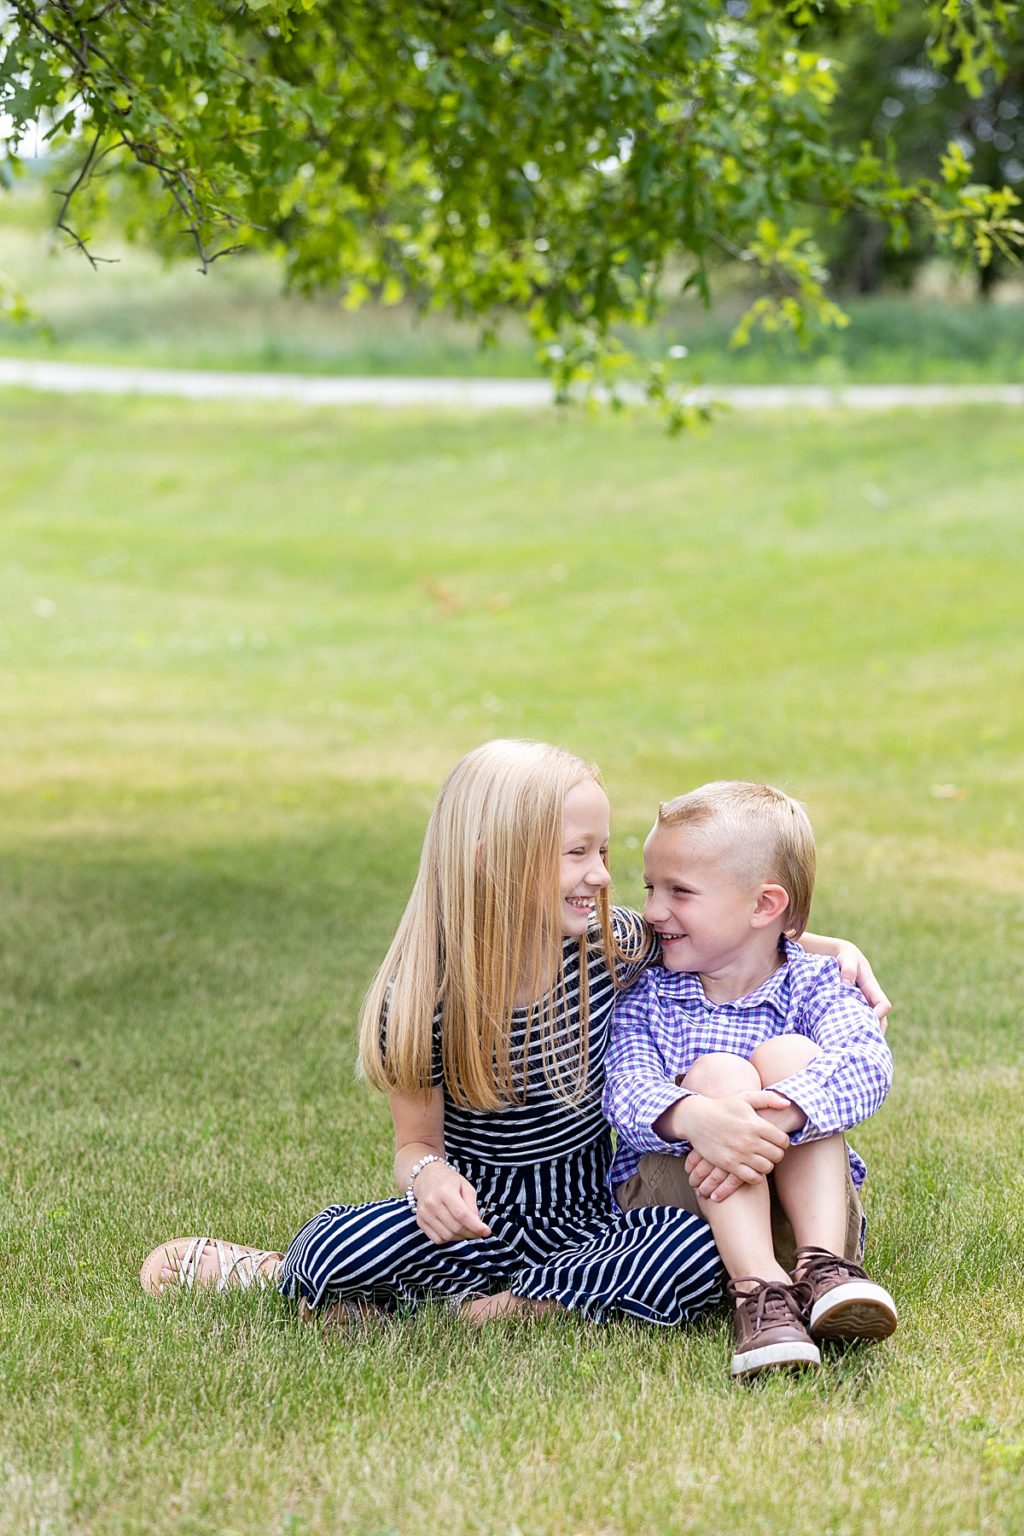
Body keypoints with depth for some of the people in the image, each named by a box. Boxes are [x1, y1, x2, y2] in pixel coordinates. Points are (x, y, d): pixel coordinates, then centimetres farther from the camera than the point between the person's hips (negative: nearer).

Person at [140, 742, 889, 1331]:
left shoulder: (617, 947, -5)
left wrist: (831, 948, -5)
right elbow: (416, 1141, -2)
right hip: (482, 1211, -3)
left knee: (704, 1246, -31)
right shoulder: (420, 1001, -11)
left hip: (588, 1211, 3)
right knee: (336, 1247, -33)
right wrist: (429, 1174, -27)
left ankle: (486, 1311, -22)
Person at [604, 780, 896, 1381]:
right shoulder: (646, 998, 6)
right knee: (718, 1071, -25)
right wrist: (691, 1116, -38)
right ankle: (758, 1291, -42)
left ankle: (824, 1265, -33)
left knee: (787, 1054, -20)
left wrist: (770, 1117, -41)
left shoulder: (814, 987, 1)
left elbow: (865, 1063, -21)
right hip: (672, 1193, 0)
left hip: (801, 1211, 0)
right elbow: (626, 1089, -13)